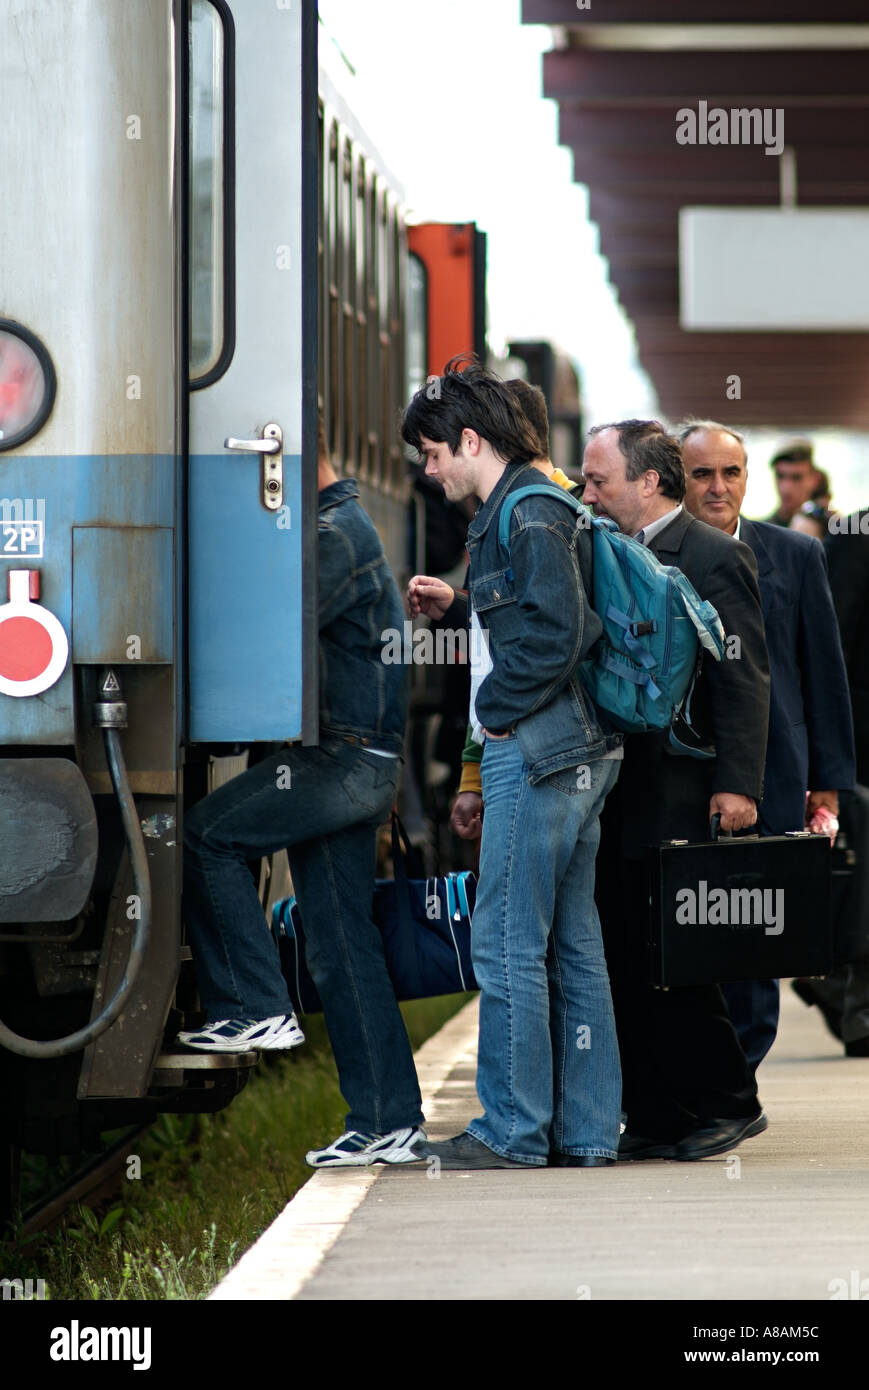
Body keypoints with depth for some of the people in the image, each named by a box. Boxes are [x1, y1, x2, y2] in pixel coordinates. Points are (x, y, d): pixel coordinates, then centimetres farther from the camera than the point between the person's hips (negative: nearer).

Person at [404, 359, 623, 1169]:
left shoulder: (526, 514, -13)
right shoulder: (538, 505, 16)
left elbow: (557, 631, -21)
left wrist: (496, 708, -11)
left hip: (536, 750, -10)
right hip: (579, 752, 10)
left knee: (508, 944, -5)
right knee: (573, 944, 10)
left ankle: (514, 1131, -1)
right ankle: (585, 1131, 14)